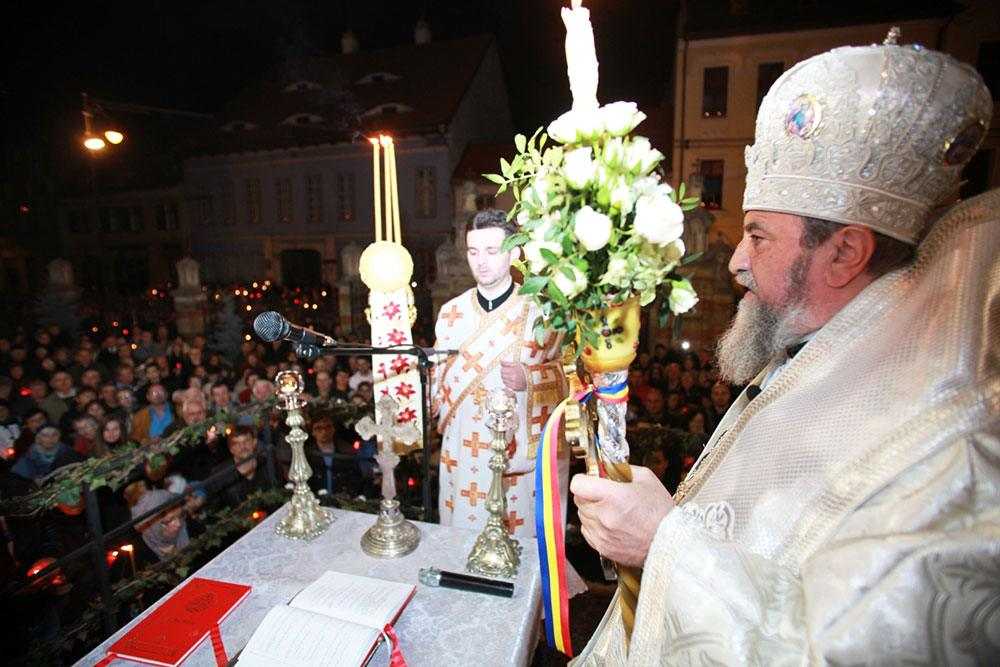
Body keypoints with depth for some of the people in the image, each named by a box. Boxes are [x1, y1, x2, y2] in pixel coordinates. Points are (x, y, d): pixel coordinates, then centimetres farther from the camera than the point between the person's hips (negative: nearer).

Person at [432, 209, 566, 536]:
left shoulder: (540, 310, -5)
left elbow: (568, 372, 0)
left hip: (521, 451, -2)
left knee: (520, 537, 9)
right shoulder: (451, 312, 5)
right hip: (464, 451, 3)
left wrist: (529, 378, -16)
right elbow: (439, 376, 11)